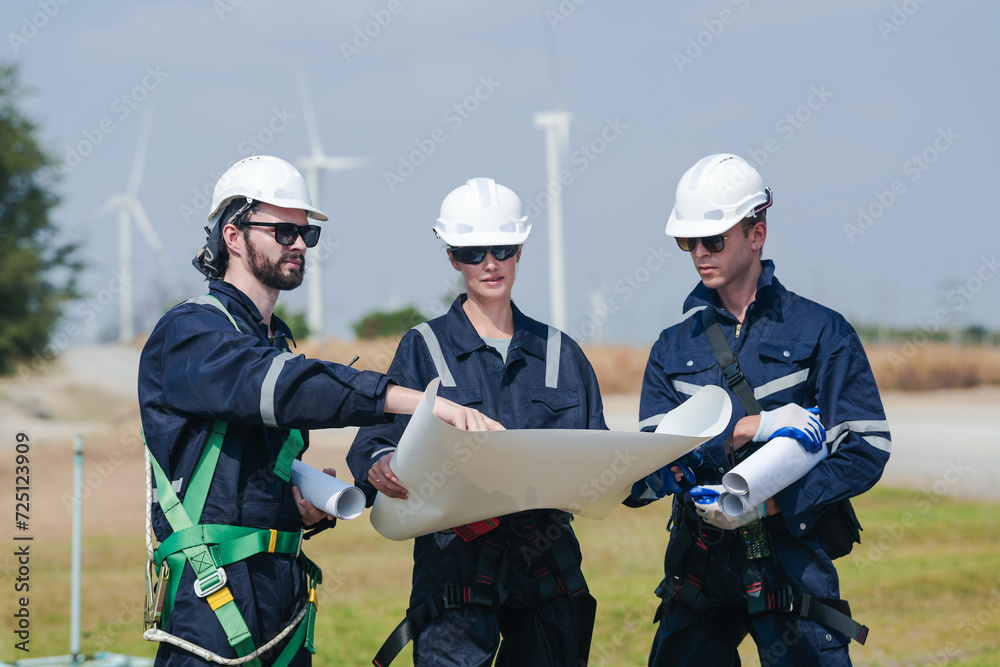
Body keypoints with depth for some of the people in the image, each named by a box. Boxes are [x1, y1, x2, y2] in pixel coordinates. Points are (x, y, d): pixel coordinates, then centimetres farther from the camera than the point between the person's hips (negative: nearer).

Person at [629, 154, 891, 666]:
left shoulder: (820, 332, 2)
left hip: (793, 560, -3)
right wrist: (747, 427, -16)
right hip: (700, 564, 3)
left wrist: (768, 504, -16)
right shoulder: (674, 349, 11)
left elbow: (866, 451, -6)